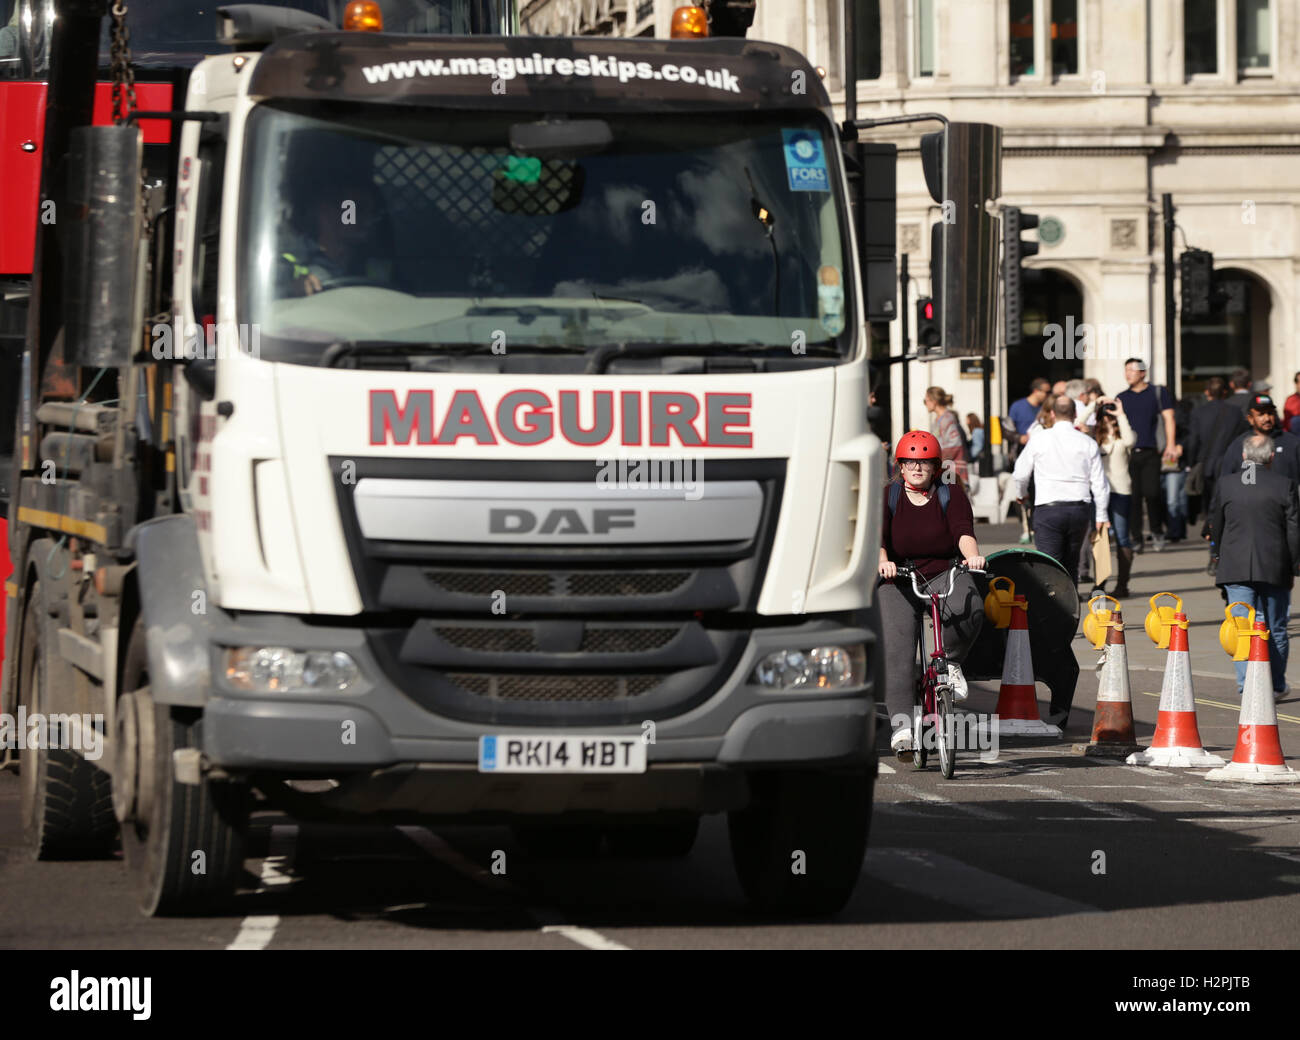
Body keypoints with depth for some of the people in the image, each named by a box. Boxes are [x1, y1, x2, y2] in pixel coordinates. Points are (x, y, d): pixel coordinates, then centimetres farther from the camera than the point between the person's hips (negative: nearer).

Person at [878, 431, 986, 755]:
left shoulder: (951, 495, 3)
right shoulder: (886, 497, 2)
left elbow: (963, 532, -12)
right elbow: (876, 538, -11)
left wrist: (972, 555, -34)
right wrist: (882, 562, -33)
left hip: (944, 576, 0)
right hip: (898, 584, 0)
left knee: (970, 609, -32)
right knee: (897, 648, -17)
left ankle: (951, 662, -4)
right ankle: (901, 723, -17)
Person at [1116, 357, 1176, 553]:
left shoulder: (1158, 393, 8)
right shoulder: (1121, 397, 15)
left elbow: (1168, 418, 4)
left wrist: (1170, 445, -6)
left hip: (1149, 453, -2)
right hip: (1128, 454, 3)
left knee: (1151, 493, -13)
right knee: (1133, 497, -2)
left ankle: (1157, 531, 8)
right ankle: (1136, 538, 5)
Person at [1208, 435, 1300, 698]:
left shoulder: (1225, 486, 0)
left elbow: (1216, 529, 9)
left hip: (1236, 568, 0)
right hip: (1275, 568, 0)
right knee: (1275, 631, 12)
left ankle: (1246, 684, -14)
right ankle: (1276, 685, 20)